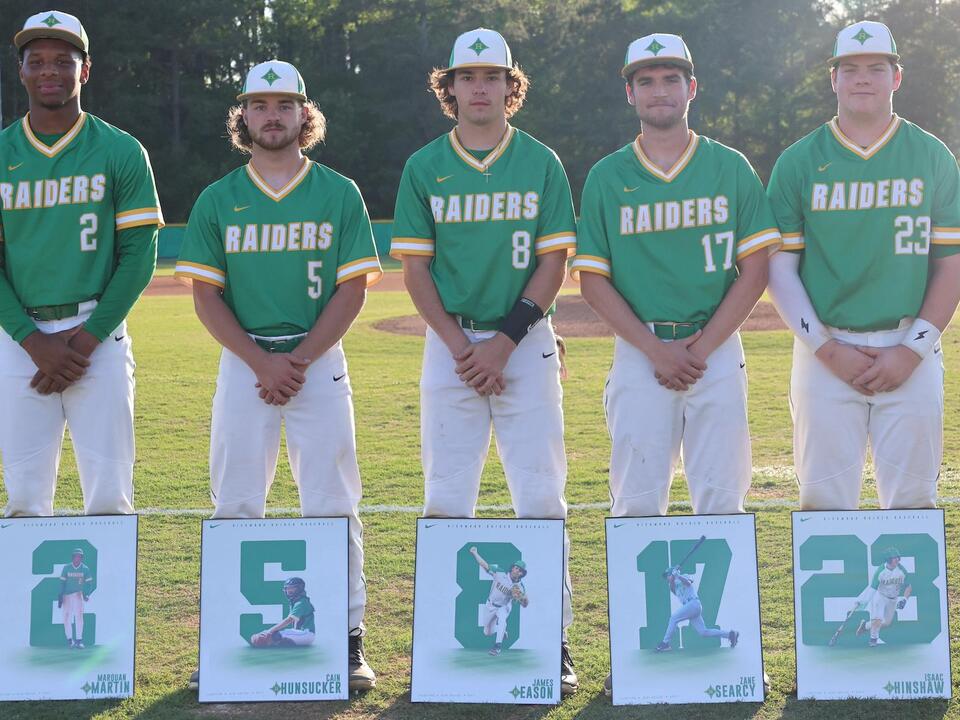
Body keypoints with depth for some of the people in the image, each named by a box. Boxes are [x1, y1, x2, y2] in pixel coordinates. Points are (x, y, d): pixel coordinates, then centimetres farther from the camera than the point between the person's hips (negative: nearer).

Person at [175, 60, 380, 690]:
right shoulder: (218, 200, 7)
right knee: (236, 503, 2)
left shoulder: (339, 194, 4)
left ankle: (347, 637, 2)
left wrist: (299, 359, -11)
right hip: (244, 361, 1)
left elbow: (352, 289, 0)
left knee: (332, 503, -3)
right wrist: (261, 361, -10)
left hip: (320, 360, -1)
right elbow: (206, 295, 3)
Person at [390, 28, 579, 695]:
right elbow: (415, 268, 4)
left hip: (526, 343, -1)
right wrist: (460, 346, -8)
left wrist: (505, 341, -10)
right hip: (451, 344, 1)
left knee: (540, 495, -4)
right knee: (447, 497, 1)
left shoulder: (541, 163, 5)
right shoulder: (424, 167, 7)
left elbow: (553, 262, 1)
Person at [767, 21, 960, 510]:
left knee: (912, 501, 2)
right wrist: (827, 348, -8)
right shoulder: (798, 162, 6)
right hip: (825, 352, 0)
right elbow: (779, 267, 2)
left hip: (912, 354, 1)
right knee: (824, 502, 0)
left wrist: (913, 349, -6)